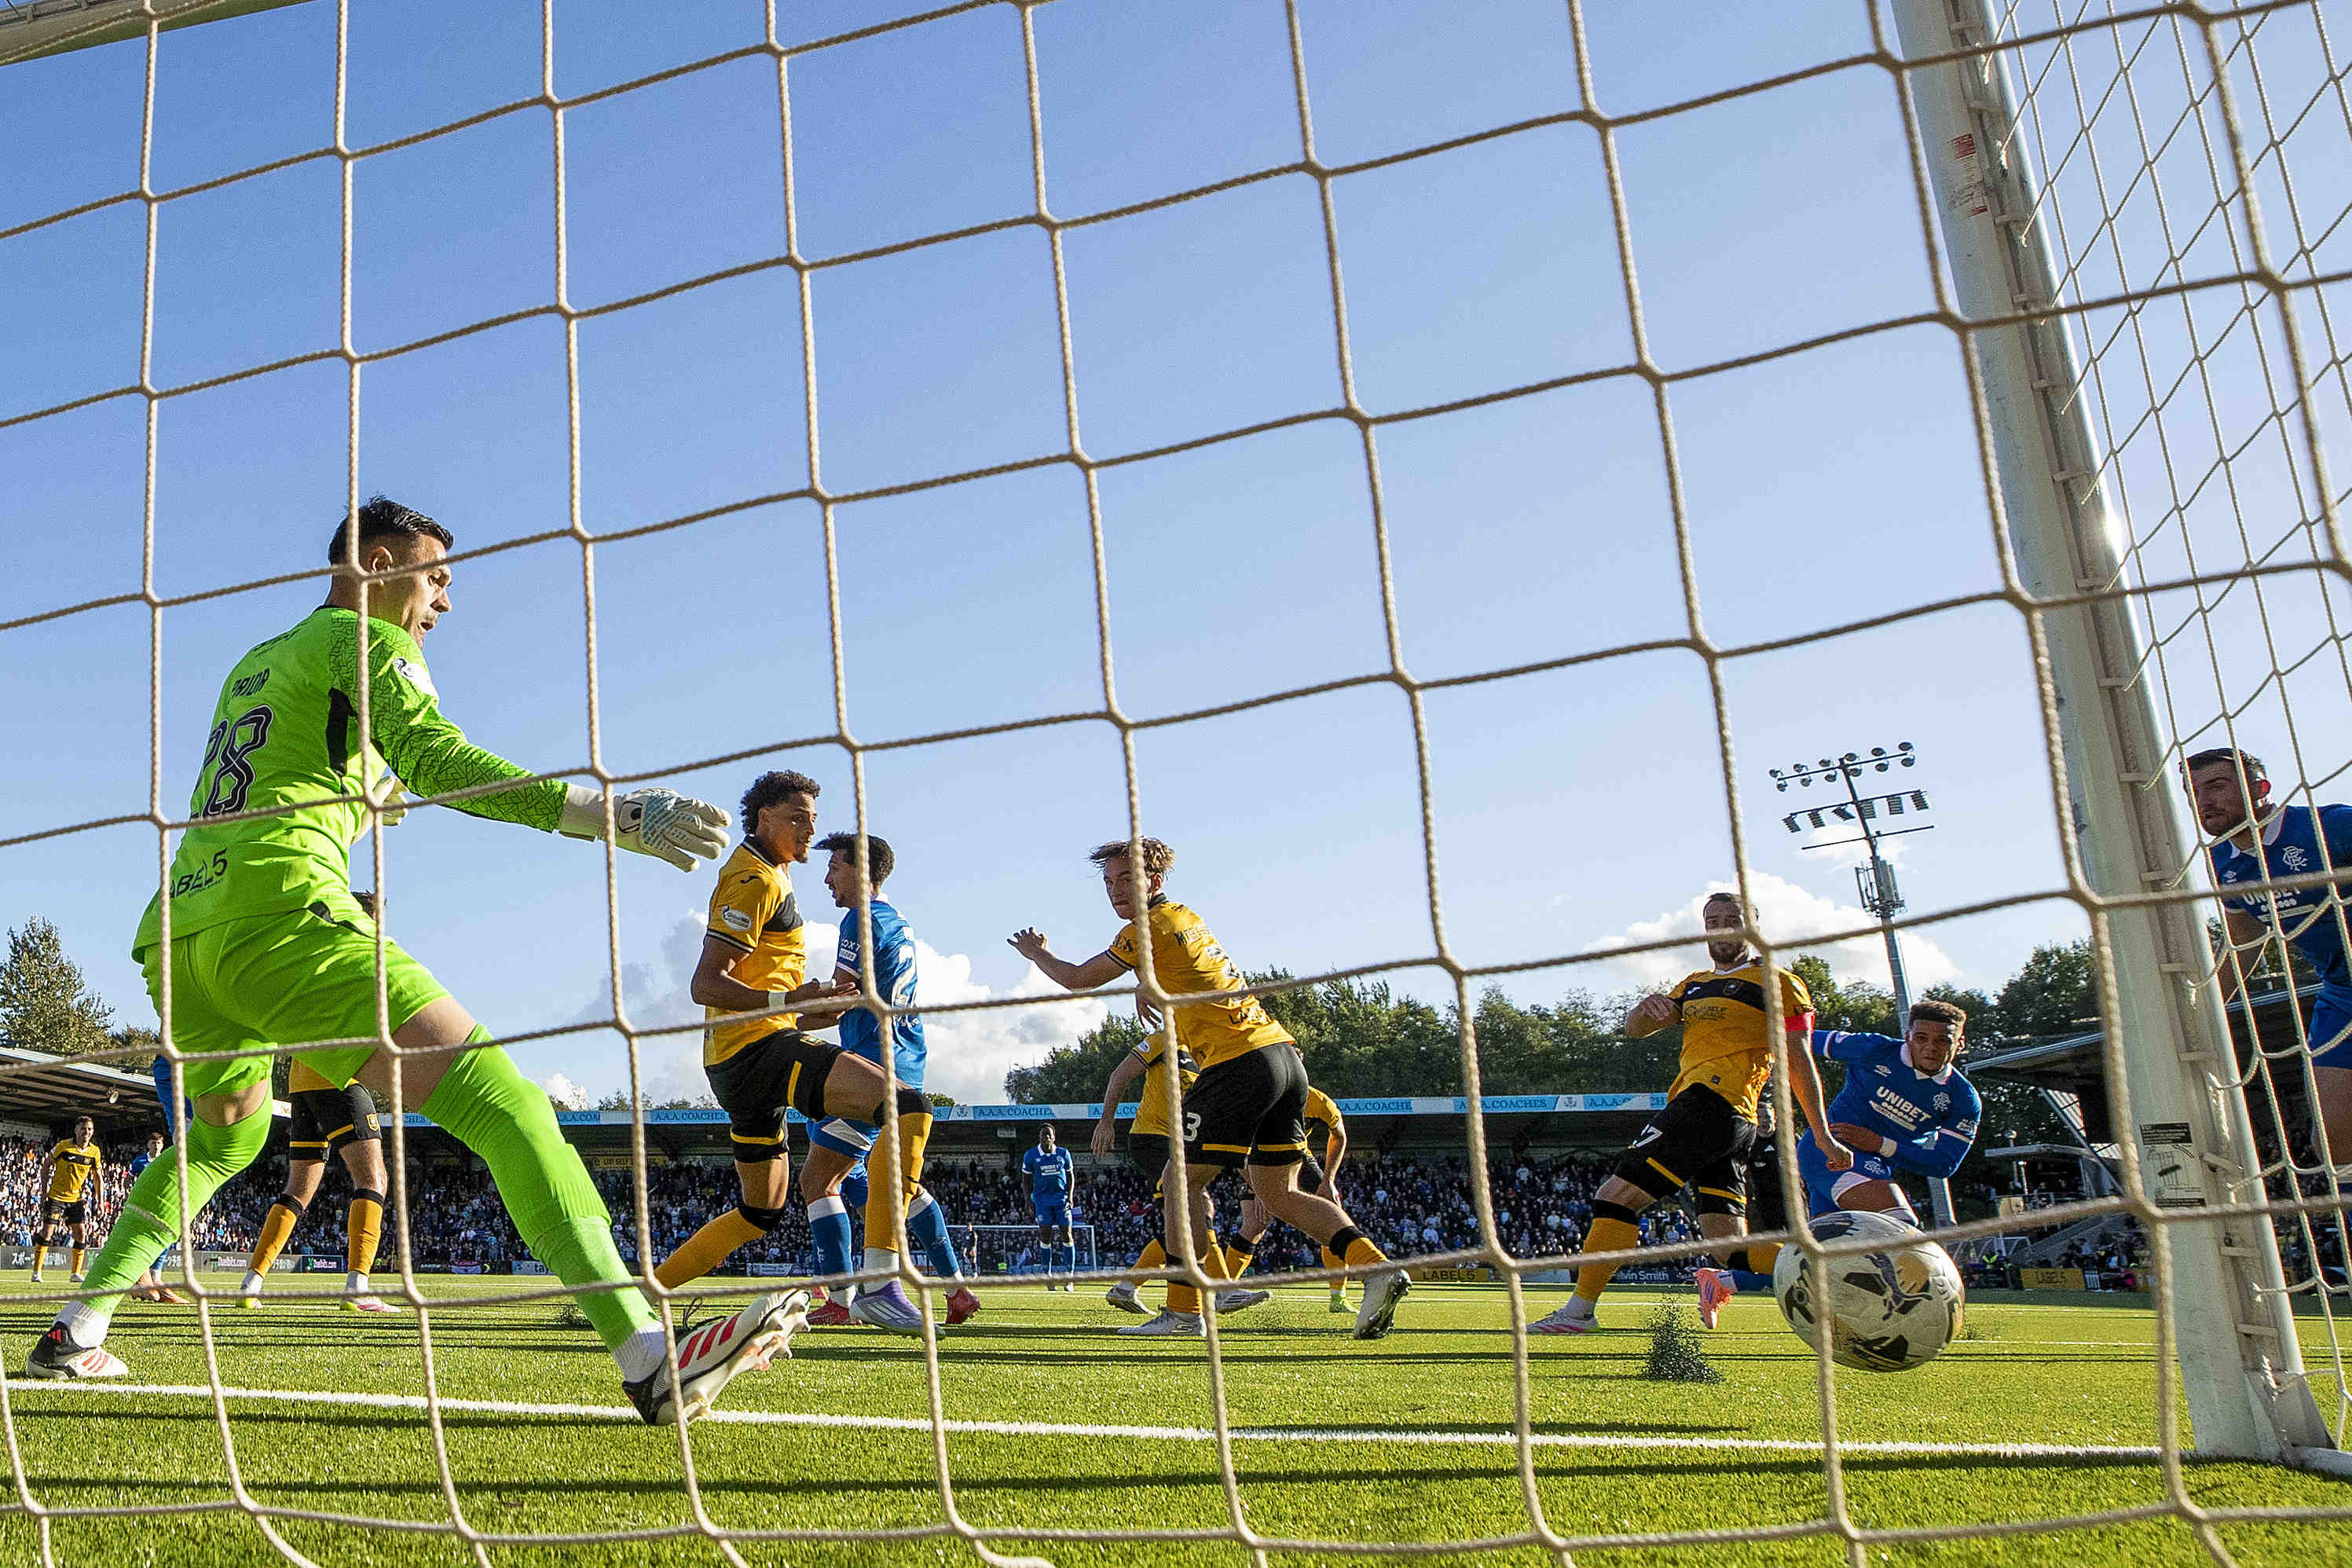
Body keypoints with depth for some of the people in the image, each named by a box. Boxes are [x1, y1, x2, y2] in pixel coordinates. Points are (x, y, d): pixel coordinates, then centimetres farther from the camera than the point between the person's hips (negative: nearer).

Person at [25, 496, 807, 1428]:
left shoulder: (253, 663, 30)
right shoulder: (366, 637, 6)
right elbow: (431, 756, -13)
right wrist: (601, 814, -20)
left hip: (178, 930, 9)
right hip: (277, 915, -9)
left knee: (226, 1133, 35)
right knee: (499, 1100, -19)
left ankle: (74, 1336, 31)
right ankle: (650, 1360, -33)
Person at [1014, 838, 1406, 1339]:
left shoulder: (1147, 929, -6)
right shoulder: (1186, 917, 20)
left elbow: (1077, 980, 3)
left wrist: (1037, 953, 20)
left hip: (1238, 1062, -9)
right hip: (1283, 1053, 9)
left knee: (1182, 1181, 0)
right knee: (1278, 1191, 10)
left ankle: (1183, 1311, -1)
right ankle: (1376, 1266, -6)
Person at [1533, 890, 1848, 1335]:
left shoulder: (1775, 982, 6)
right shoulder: (1694, 985, 28)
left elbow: (1799, 1063, 2)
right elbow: (1635, 1029, 23)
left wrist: (1824, 1137, -2)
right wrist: (1646, 1008, -2)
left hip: (1712, 1102, -8)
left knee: (1617, 1196, -11)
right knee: (1729, 1249, 1)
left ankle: (1579, 1310, -9)